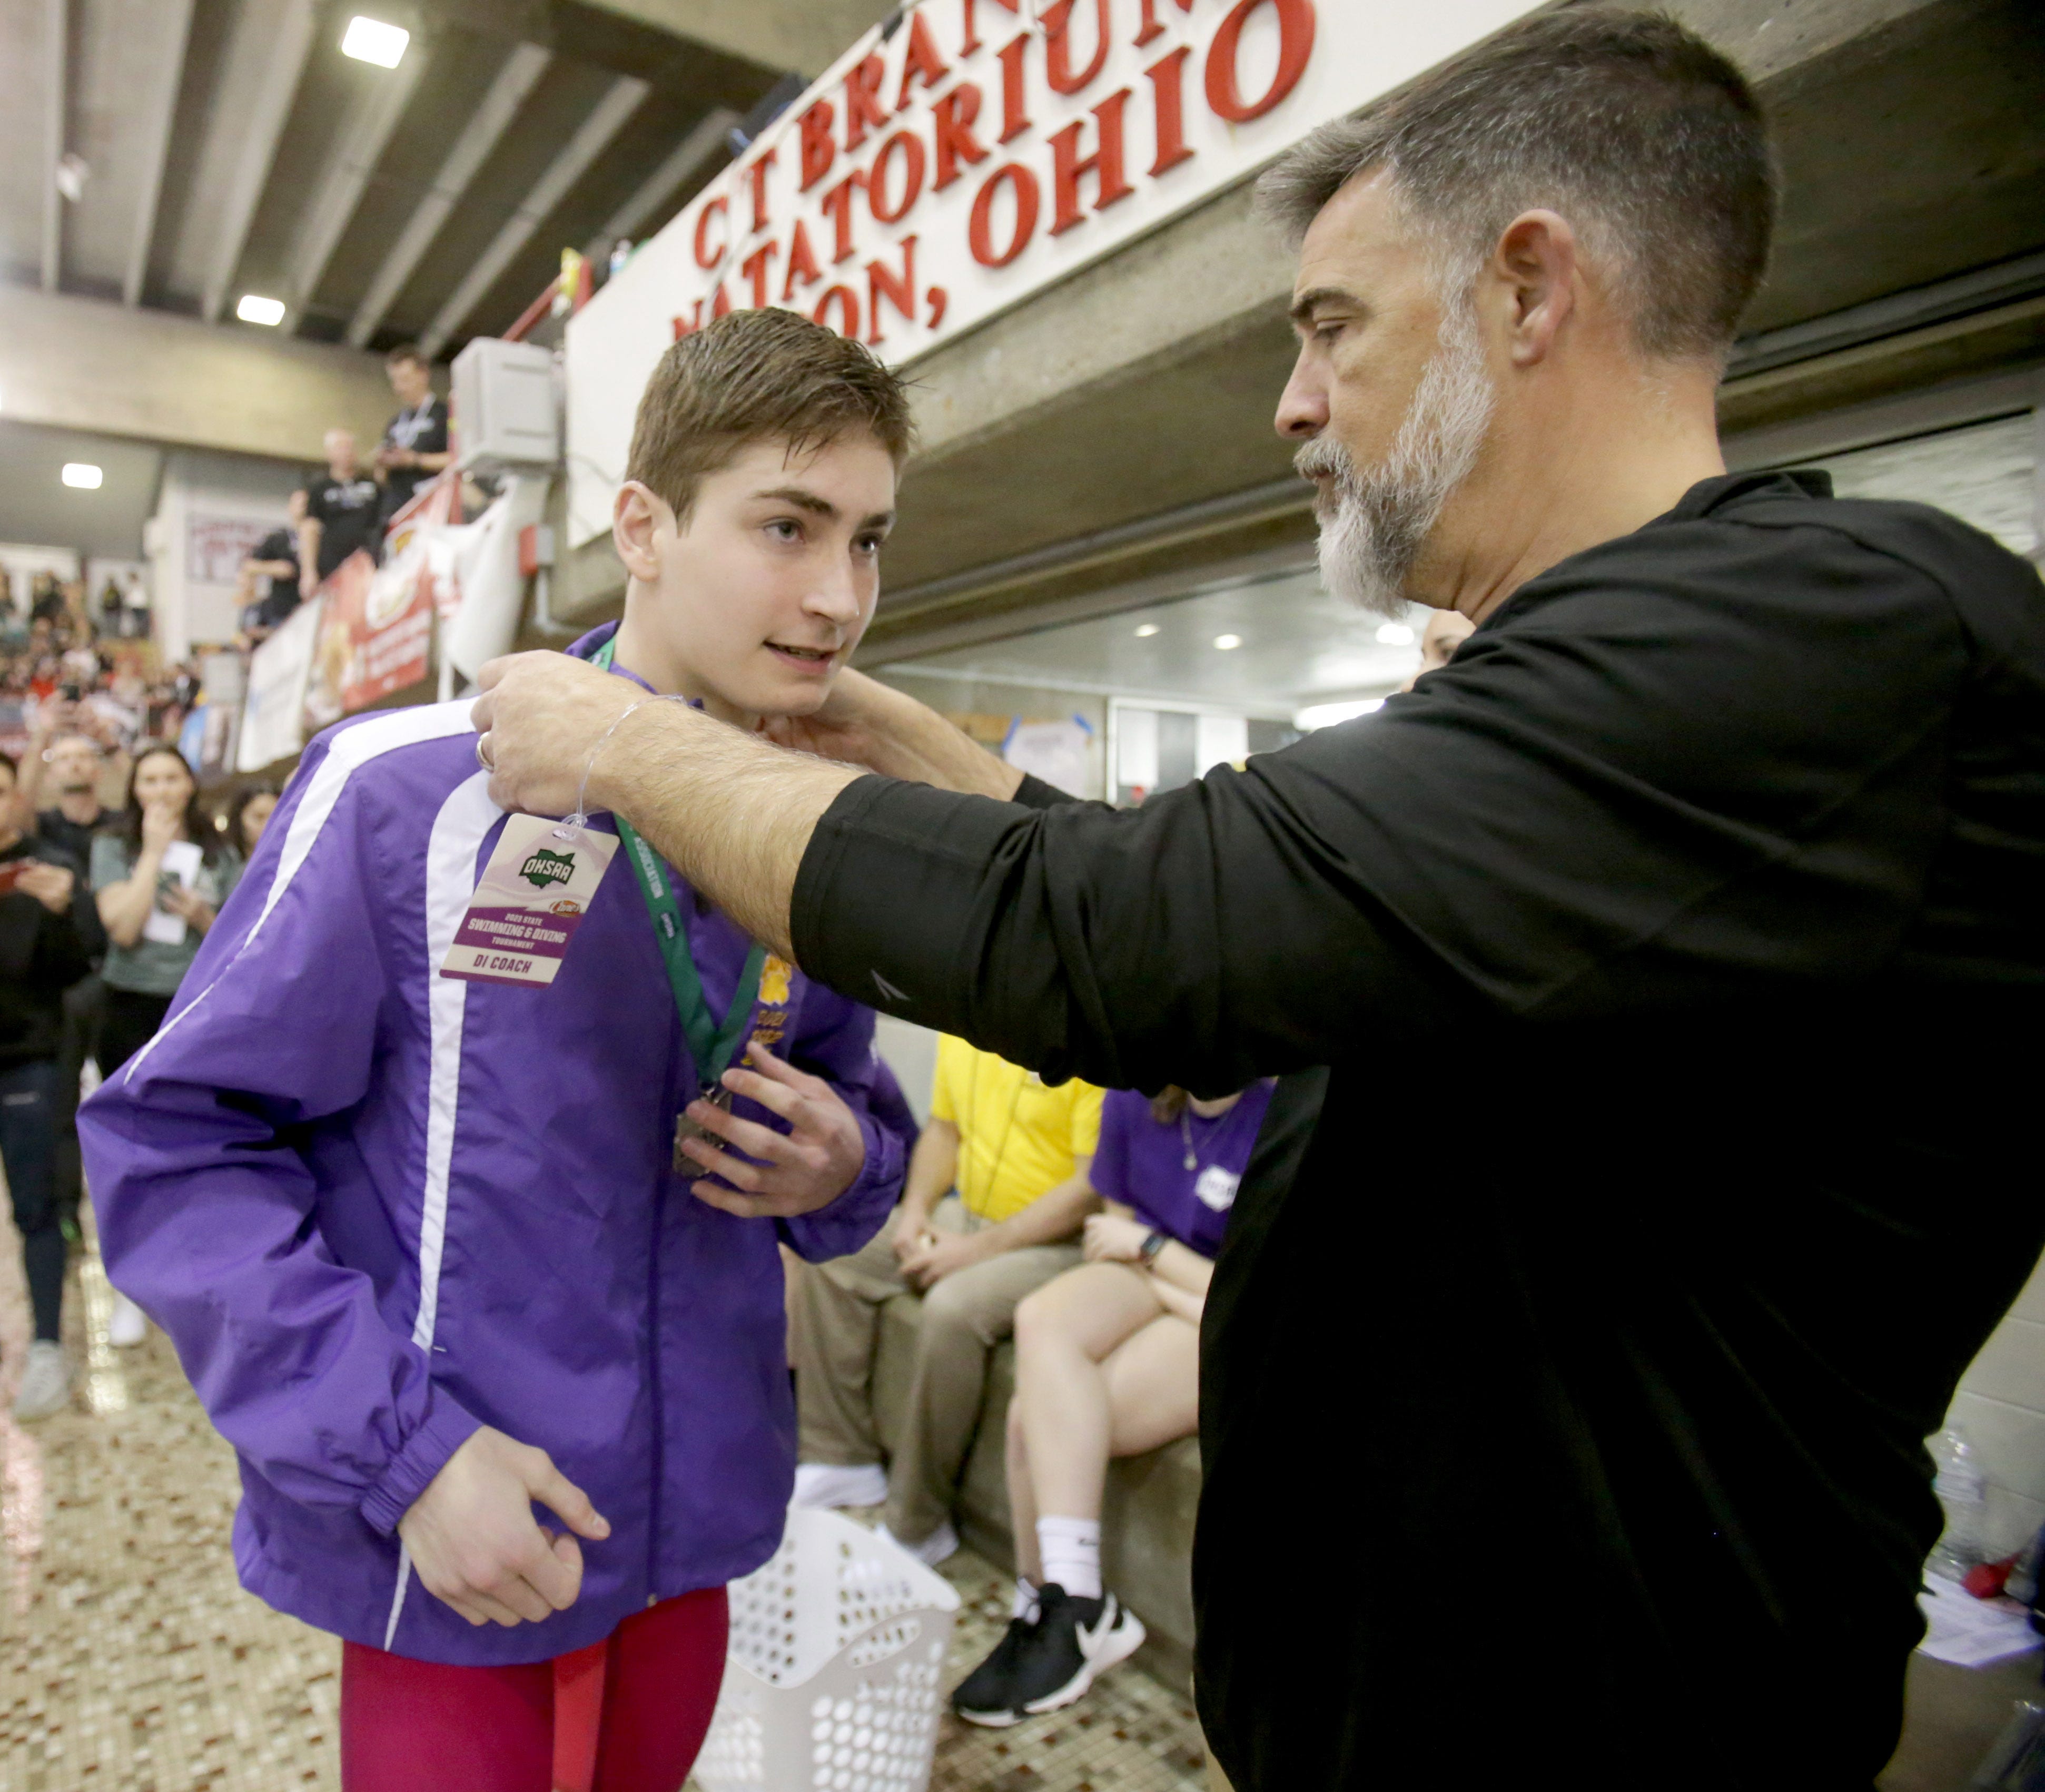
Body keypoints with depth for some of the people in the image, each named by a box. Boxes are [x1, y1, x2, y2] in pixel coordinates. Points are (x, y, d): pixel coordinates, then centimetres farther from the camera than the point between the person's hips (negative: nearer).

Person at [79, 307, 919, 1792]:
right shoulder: (407, 794, -17)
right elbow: (180, 1143, -12)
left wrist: (842, 1170, -12)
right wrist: (399, 1447, -19)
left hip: (698, 1525, 6)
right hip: (440, 1553, -5)